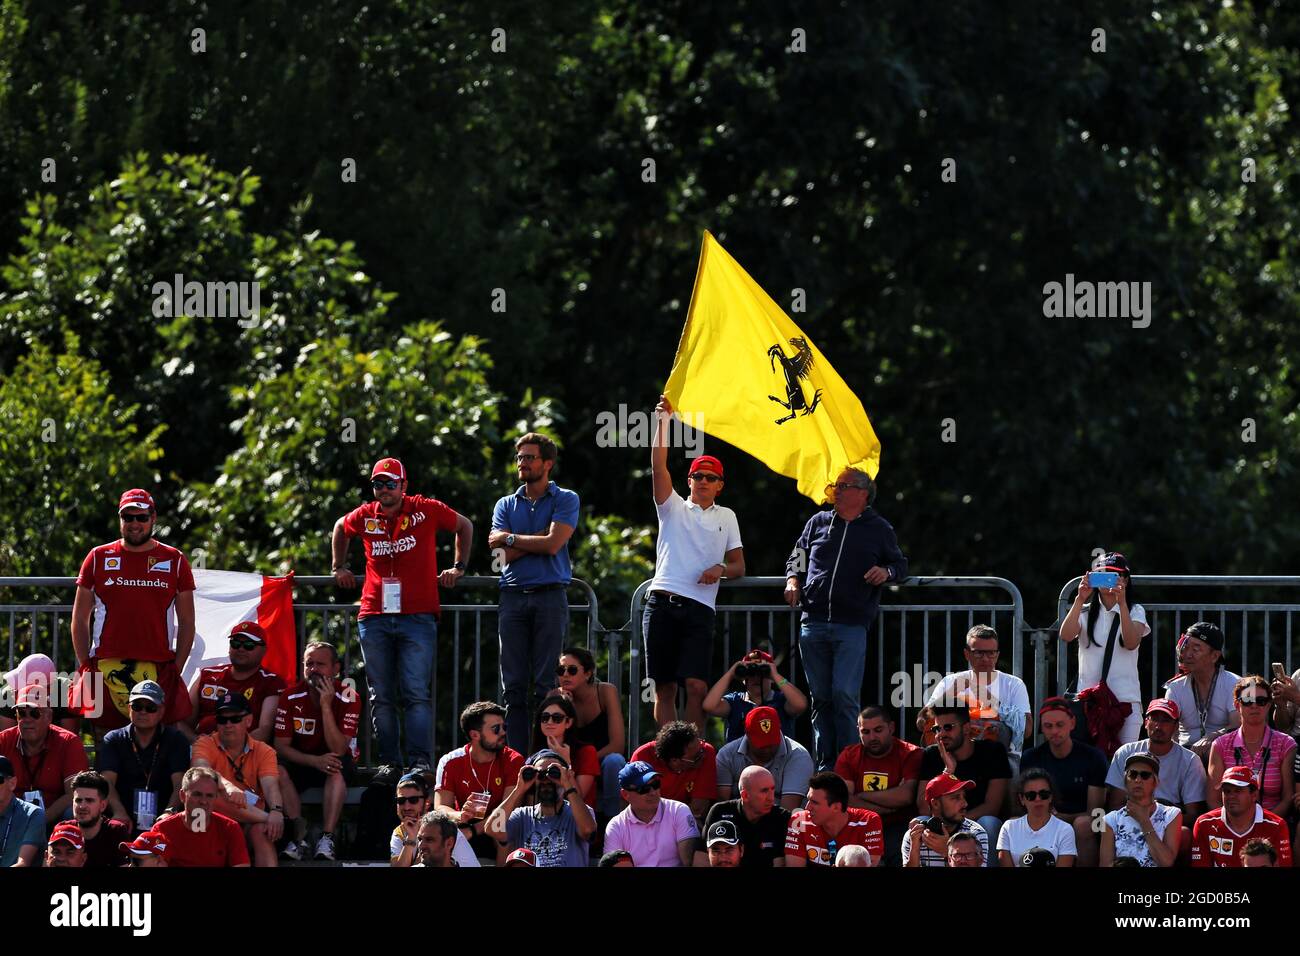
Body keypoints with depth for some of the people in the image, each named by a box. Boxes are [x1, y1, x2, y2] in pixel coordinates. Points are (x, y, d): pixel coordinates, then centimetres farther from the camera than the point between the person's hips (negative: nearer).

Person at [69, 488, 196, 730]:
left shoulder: (174, 561, 9)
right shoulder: (98, 558, 9)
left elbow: (186, 622, 11)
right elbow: (80, 619, 12)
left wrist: (176, 669, 1)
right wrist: (86, 666, 3)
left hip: (158, 669, -1)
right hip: (106, 668, 1)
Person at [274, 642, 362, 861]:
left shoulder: (348, 699, -13)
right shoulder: (291, 697, -10)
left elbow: (338, 750, -22)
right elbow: (281, 746, -11)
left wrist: (326, 706, -30)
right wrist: (315, 761, -28)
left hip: (332, 761, -1)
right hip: (301, 760, 1)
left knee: (338, 769, -36)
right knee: (280, 772, -32)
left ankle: (327, 839, -41)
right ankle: (297, 836, -36)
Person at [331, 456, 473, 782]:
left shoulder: (426, 510, 0)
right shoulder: (365, 517, 8)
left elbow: (464, 526, 17)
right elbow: (340, 529, 32)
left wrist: (458, 568, 14)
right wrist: (339, 568, 29)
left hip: (418, 617, -3)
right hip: (374, 618, 3)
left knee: (417, 694, -9)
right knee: (381, 697, 3)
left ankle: (420, 762, -11)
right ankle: (389, 763, 7)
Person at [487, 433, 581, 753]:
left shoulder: (565, 500, 6)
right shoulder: (506, 505, 16)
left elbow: (553, 544, -8)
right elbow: (502, 555, 3)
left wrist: (511, 539, 2)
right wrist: (535, 541, -4)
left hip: (550, 596, -3)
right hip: (513, 597, 3)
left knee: (547, 684, -7)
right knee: (514, 684, -1)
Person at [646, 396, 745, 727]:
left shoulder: (726, 517, 18)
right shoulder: (673, 507, 14)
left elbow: (739, 567, 18)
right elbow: (659, 466, 1)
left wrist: (721, 568, -6)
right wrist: (663, 421, -7)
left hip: (699, 608, 0)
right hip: (662, 602, 0)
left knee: (697, 685, -13)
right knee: (664, 687, 1)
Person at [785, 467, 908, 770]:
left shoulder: (879, 529, 9)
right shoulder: (818, 523, 16)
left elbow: (901, 566, 16)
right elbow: (797, 557, 24)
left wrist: (887, 572, -6)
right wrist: (793, 581, 4)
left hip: (852, 627, -4)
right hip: (813, 623, 4)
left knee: (845, 696, -14)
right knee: (820, 698, 5)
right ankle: (825, 765, 10)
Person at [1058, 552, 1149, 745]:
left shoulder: (1135, 612, 7)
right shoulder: (1085, 612, 10)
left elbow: (1131, 643, -12)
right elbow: (1066, 636, -9)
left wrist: (1121, 602, -20)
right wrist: (1080, 600, -18)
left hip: (1126, 699, -1)